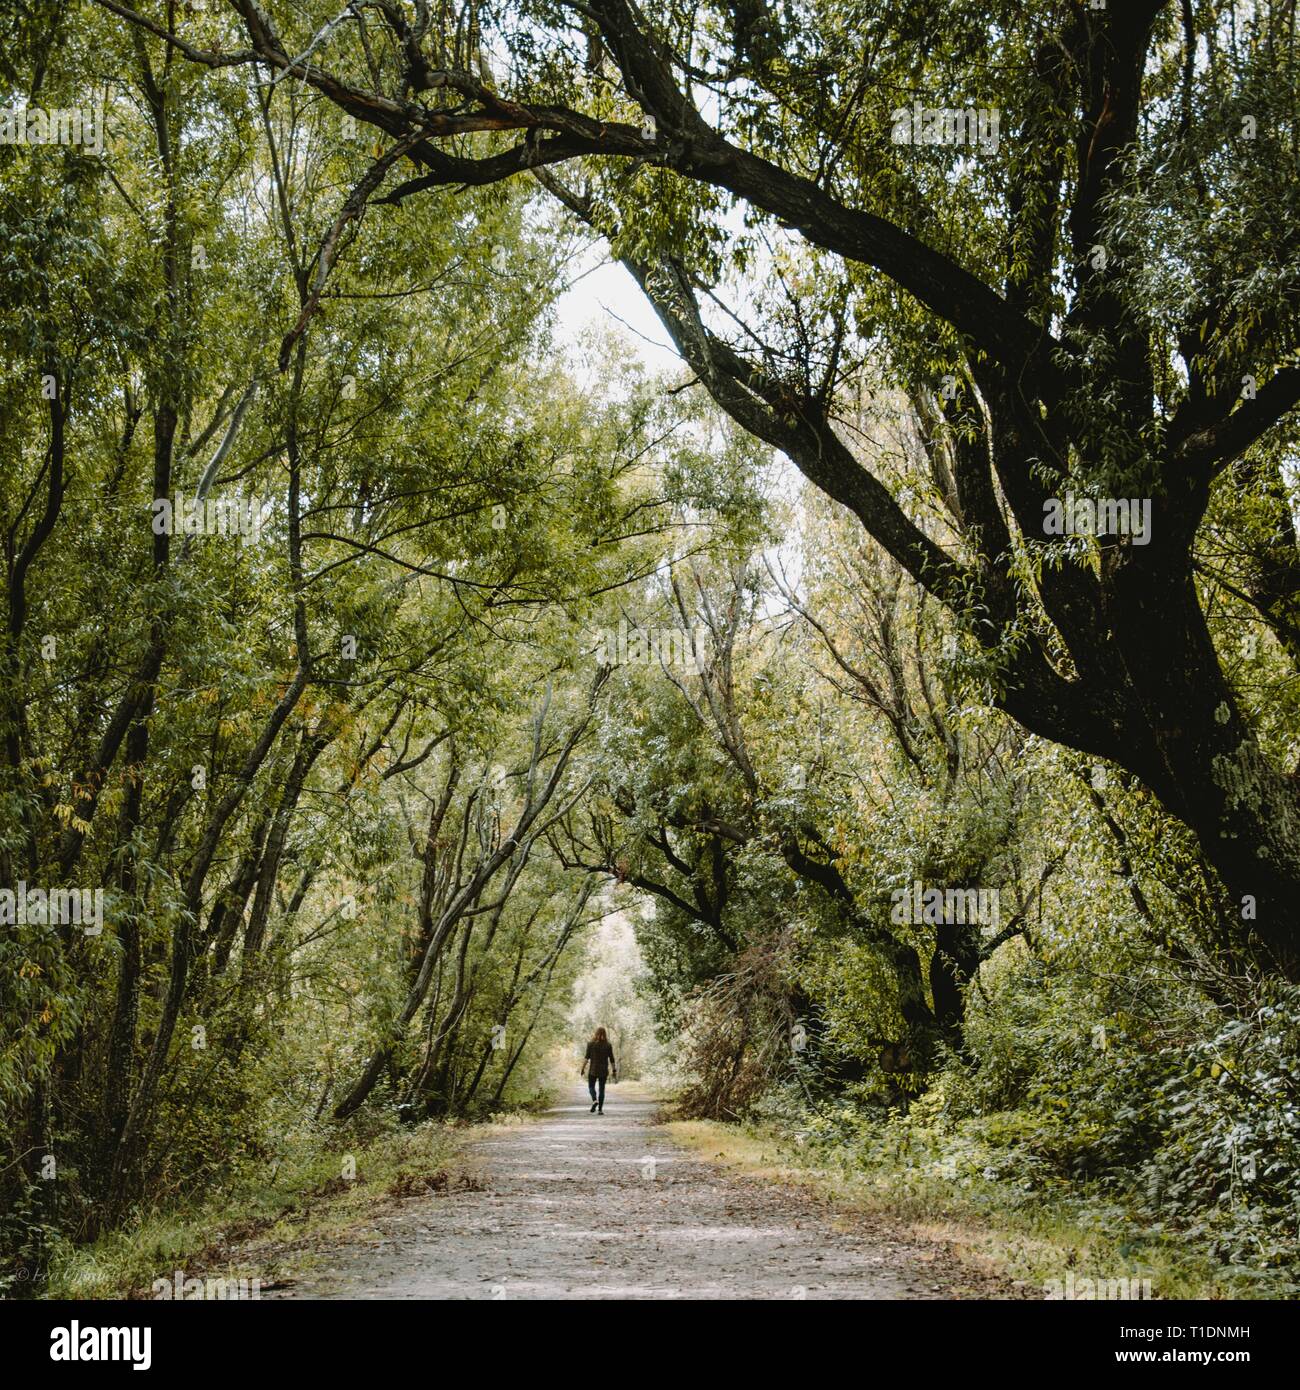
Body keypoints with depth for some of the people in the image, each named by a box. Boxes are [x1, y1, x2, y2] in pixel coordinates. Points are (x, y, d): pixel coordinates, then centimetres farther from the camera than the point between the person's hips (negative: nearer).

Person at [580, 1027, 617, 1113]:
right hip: (604, 1070, 2)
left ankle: (594, 1100, -14)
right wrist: (614, 1071, 6)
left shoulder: (591, 1044, -4)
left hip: (593, 1069, -2)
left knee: (591, 1086, 14)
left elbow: (587, 1057, -9)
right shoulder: (608, 1045, 1)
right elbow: (612, 1059, 1)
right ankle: (600, 1109, 3)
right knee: (602, 1089, 9)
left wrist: (582, 1068, -5)